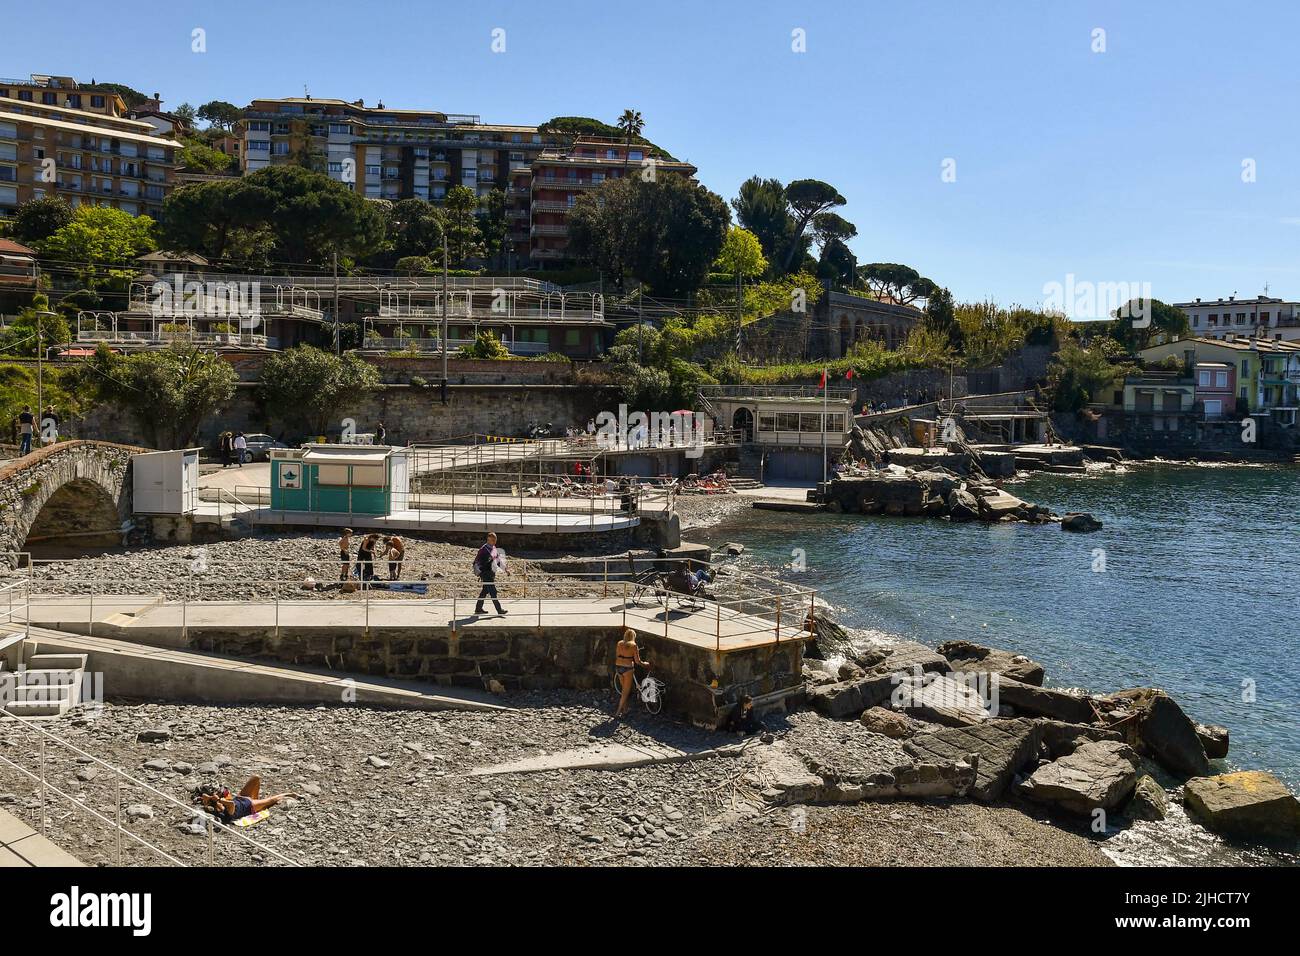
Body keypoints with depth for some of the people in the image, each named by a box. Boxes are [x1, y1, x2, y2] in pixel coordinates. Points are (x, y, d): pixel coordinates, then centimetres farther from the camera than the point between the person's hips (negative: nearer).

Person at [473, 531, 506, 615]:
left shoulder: (494, 548, 12)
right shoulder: (484, 549, -14)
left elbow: (496, 559, 25)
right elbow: (476, 561, -12)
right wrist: (478, 573, -14)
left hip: (492, 574, 9)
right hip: (486, 574, -9)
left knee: (485, 591, 14)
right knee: (493, 592, -8)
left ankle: (478, 609, 23)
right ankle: (499, 610, -7)